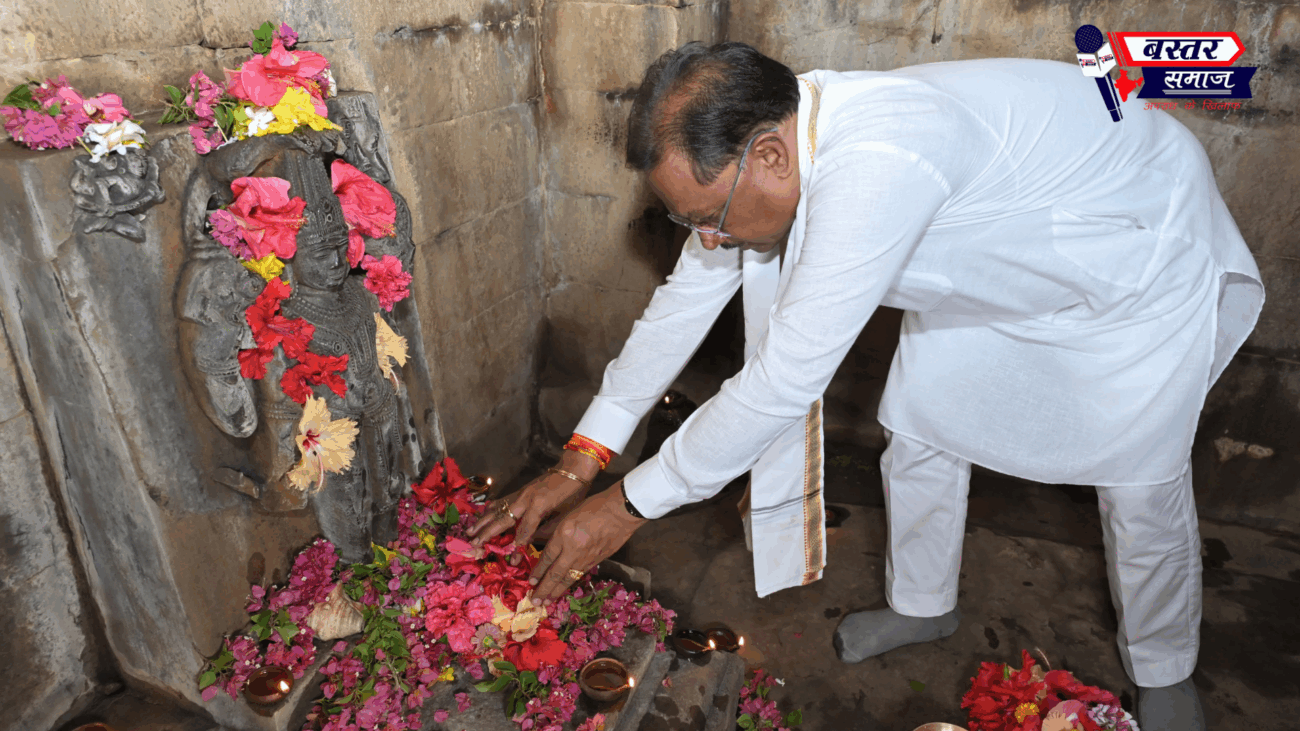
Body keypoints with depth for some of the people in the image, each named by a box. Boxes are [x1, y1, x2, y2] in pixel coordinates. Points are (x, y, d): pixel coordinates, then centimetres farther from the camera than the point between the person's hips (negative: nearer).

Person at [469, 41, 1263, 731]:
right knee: (918, 428, 8)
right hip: (998, 259, 7)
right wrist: (579, 462, -10)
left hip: (1145, 252, -6)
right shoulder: (761, 142, -19)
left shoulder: (875, 168, -46)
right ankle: (923, 604, 33)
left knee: (1143, 481, 0)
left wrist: (628, 506, -32)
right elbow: (685, 299, -11)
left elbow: (785, 380, -43)